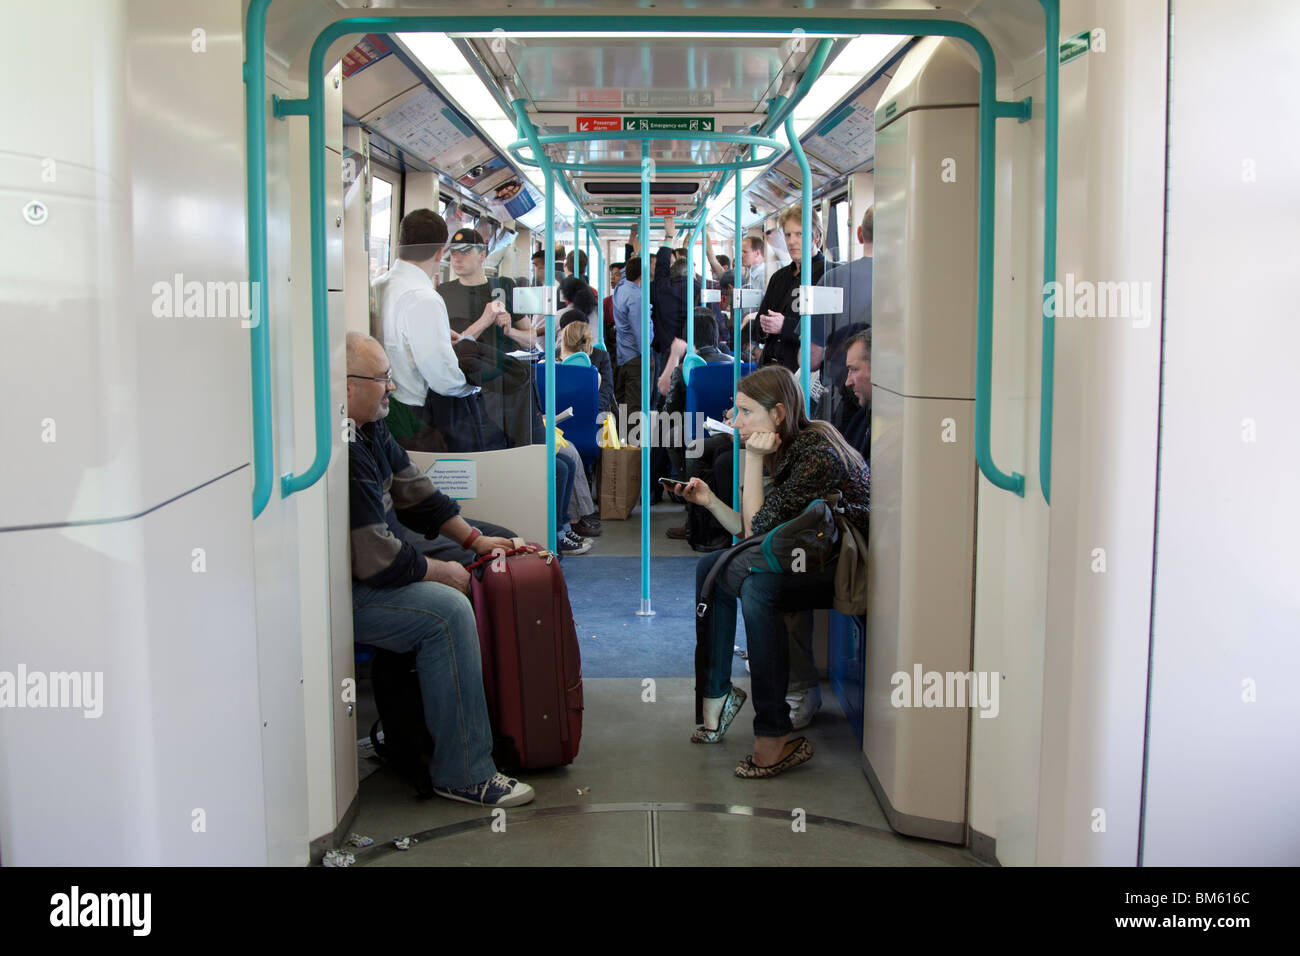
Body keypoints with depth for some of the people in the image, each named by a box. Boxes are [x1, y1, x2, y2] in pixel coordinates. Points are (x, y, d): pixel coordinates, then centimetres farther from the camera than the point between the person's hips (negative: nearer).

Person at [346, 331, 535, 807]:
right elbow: (375, 559, -26)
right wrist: (441, 571, -11)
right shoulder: (341, 451, -27)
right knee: (446, 611, -24)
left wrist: (473, 539, 12)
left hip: (368, 575, 11)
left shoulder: (371, 430, 6)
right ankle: (463, 774, -16)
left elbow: (414, 492, 18)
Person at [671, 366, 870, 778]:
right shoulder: (786, 450, 6)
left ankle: (775, 736, -26)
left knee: (758, 588, -33)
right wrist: (710, 501, -1)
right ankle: (716, 694, 10)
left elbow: (758, 529, -24)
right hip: (811, 557, 10)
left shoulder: (816, 451, -22)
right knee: (710, 567, 5)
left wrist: (753, 460, -22)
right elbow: (750, 533, 8)